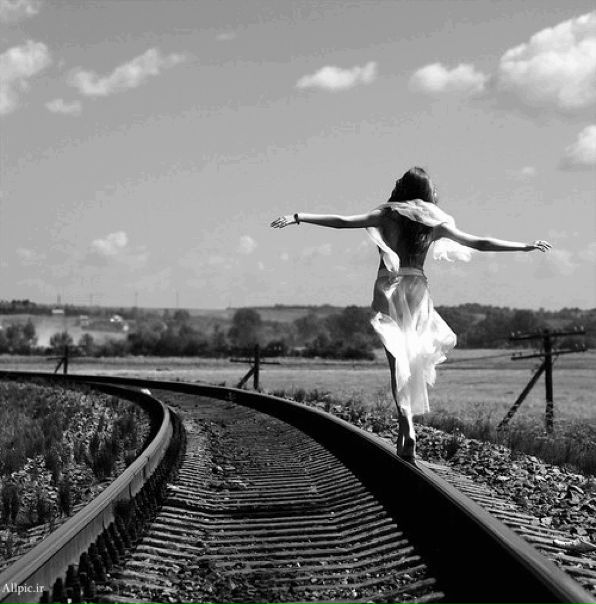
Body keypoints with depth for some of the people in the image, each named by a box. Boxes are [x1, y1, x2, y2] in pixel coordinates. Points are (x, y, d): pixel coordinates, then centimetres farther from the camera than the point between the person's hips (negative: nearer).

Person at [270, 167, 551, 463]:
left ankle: (407, 430, -25)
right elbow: (480, 243, 10)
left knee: (398, 362, -8)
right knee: (413, 362, 11)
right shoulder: (435, 222, 10)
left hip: (388, 287, -2)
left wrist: (297, 217, -6)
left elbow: (343, 221, -6)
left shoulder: (387, 214, 5)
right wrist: (526, 246, 19)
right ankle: (404, 435, 9)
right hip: (417, 288, 2)